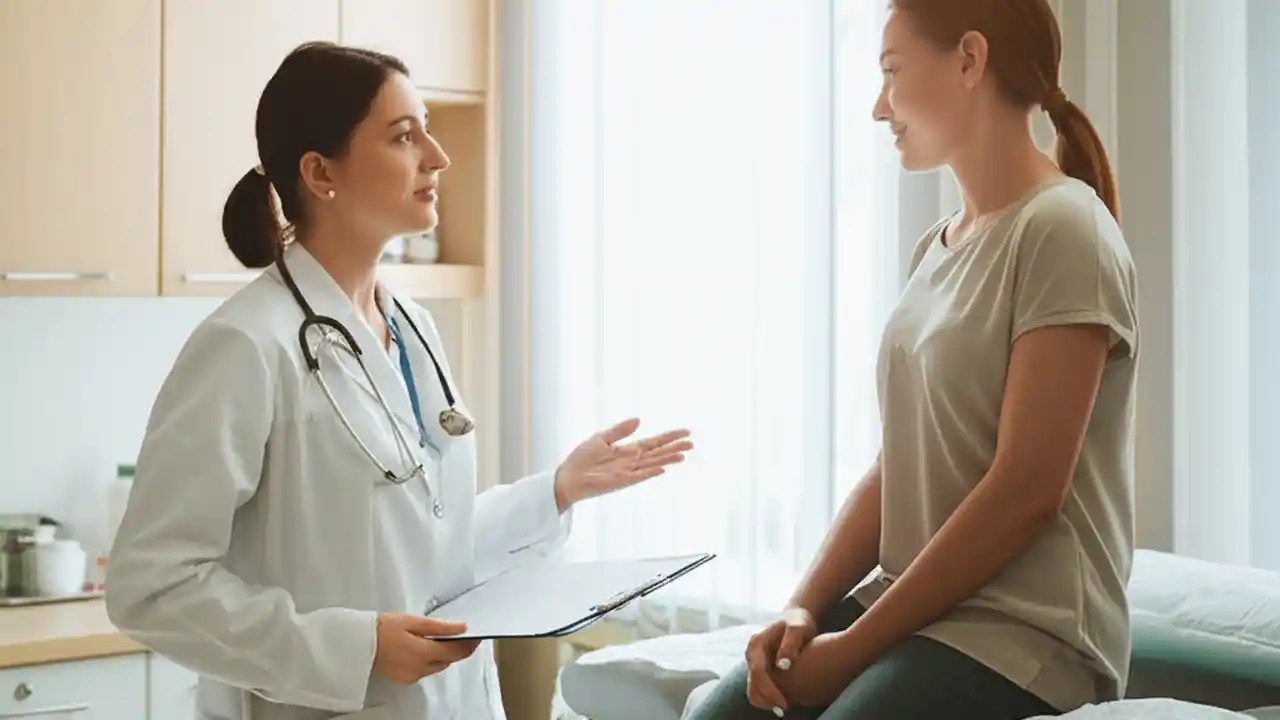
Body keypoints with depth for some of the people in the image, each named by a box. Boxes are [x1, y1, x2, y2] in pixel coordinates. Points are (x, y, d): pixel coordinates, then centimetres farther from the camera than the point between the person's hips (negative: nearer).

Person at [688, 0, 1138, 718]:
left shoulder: (1062, 231, -12)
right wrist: (805, 605, -2)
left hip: (1024, 635, -7)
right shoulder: (937, 249, 12)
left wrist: (855, 646, -14)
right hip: (909, 607, 7)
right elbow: (897, 467, 12)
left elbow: (1025, 493, -17)